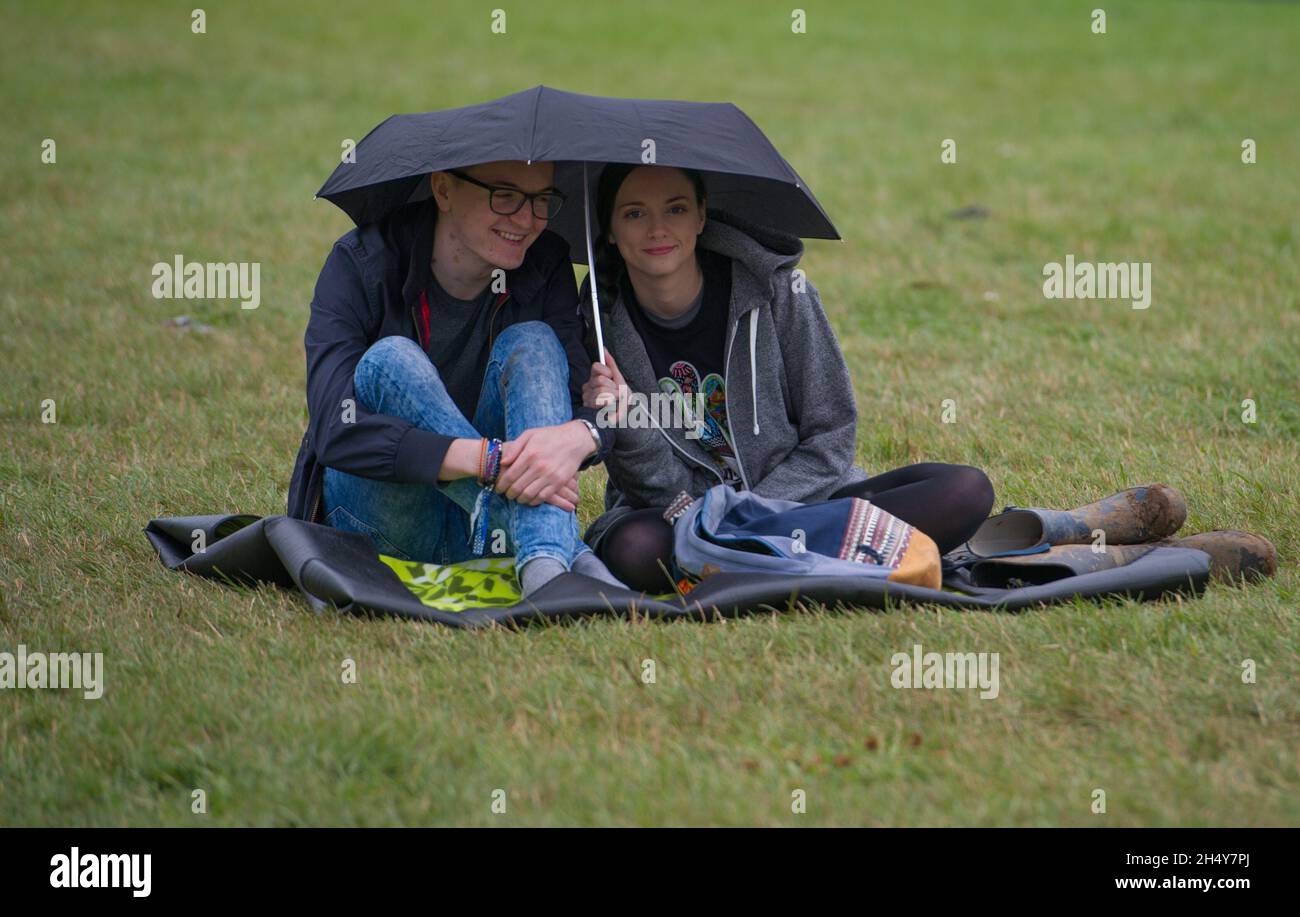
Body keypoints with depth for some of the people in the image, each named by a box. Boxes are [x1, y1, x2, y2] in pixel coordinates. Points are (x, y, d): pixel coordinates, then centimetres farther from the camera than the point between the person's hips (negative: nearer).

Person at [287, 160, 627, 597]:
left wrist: (578, 436, -39)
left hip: (475, 532, 3)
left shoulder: (545, 269, -3)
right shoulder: (361, 264, -15)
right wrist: (487, 459, -40)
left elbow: (596, 405, -12)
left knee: (532, 342, -18)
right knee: (390, 361, -28)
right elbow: (335, 430, -28)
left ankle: (546, 562, -41)